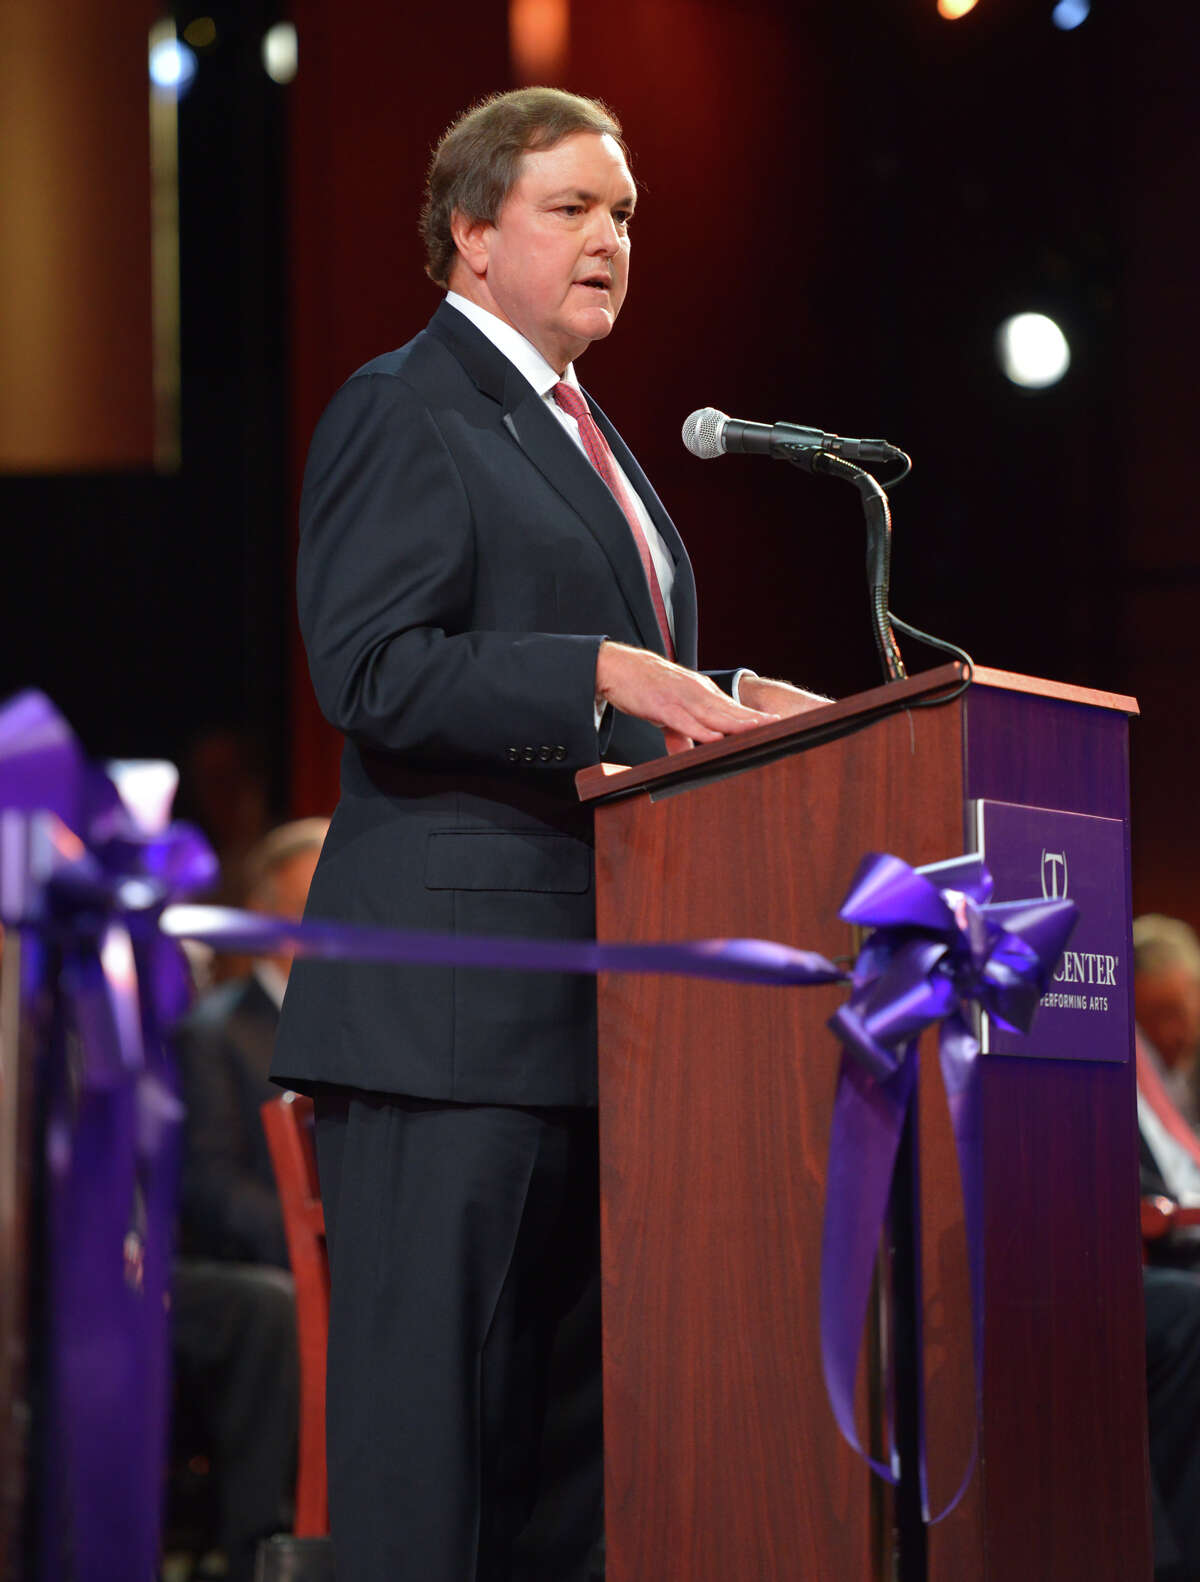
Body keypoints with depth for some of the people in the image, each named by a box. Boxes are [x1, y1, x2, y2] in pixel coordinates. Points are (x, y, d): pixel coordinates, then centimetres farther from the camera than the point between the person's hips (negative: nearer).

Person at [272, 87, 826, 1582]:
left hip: (590, 1001, 9)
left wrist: (724, 702, 8)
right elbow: (374, 673, -16)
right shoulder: (402, 411, -5)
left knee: (572, 1391, 9)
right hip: (452, 993, -9)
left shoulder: (581, 433, 24)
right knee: (432, 1393, -9)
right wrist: (603, 676, -22)